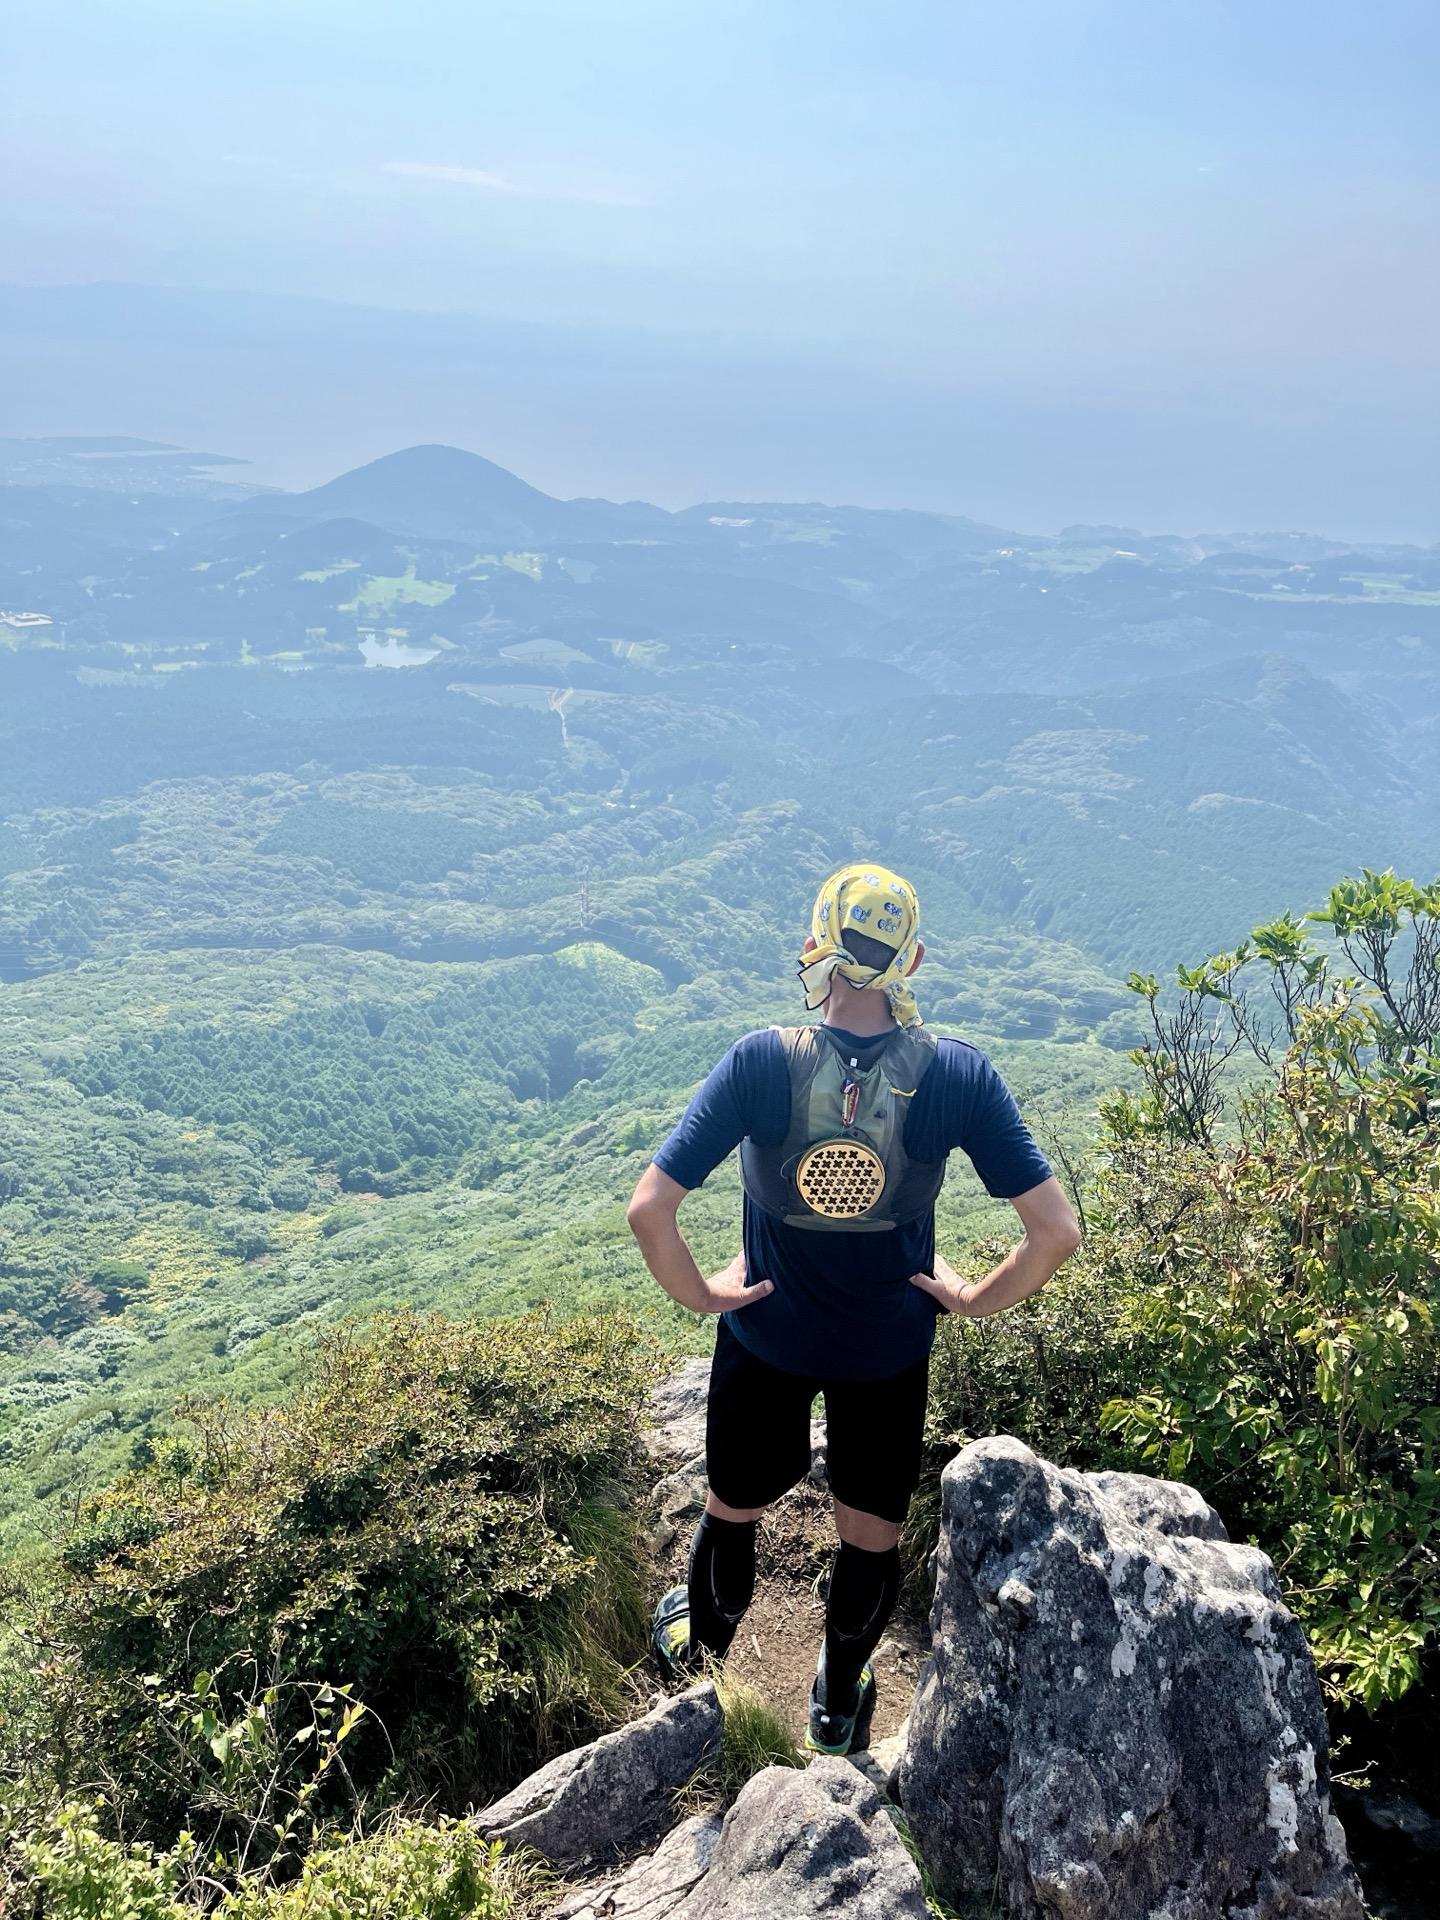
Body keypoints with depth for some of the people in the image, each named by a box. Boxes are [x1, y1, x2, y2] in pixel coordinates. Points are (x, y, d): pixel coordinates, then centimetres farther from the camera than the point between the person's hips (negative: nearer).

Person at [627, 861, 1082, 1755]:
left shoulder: (761, 1062, -24)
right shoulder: (959, 1075, -21)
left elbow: (649, 1210, -26)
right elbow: (1057, 1231, -20)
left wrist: (699, 1293, -9)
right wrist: (974, 1299, -4)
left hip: (765, 1336, 0)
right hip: (891, 1348, 1)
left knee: (734, 1510, 26)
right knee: (873, 1534, 24)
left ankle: (700, 1645, 54)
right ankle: (840, 1710, 47)